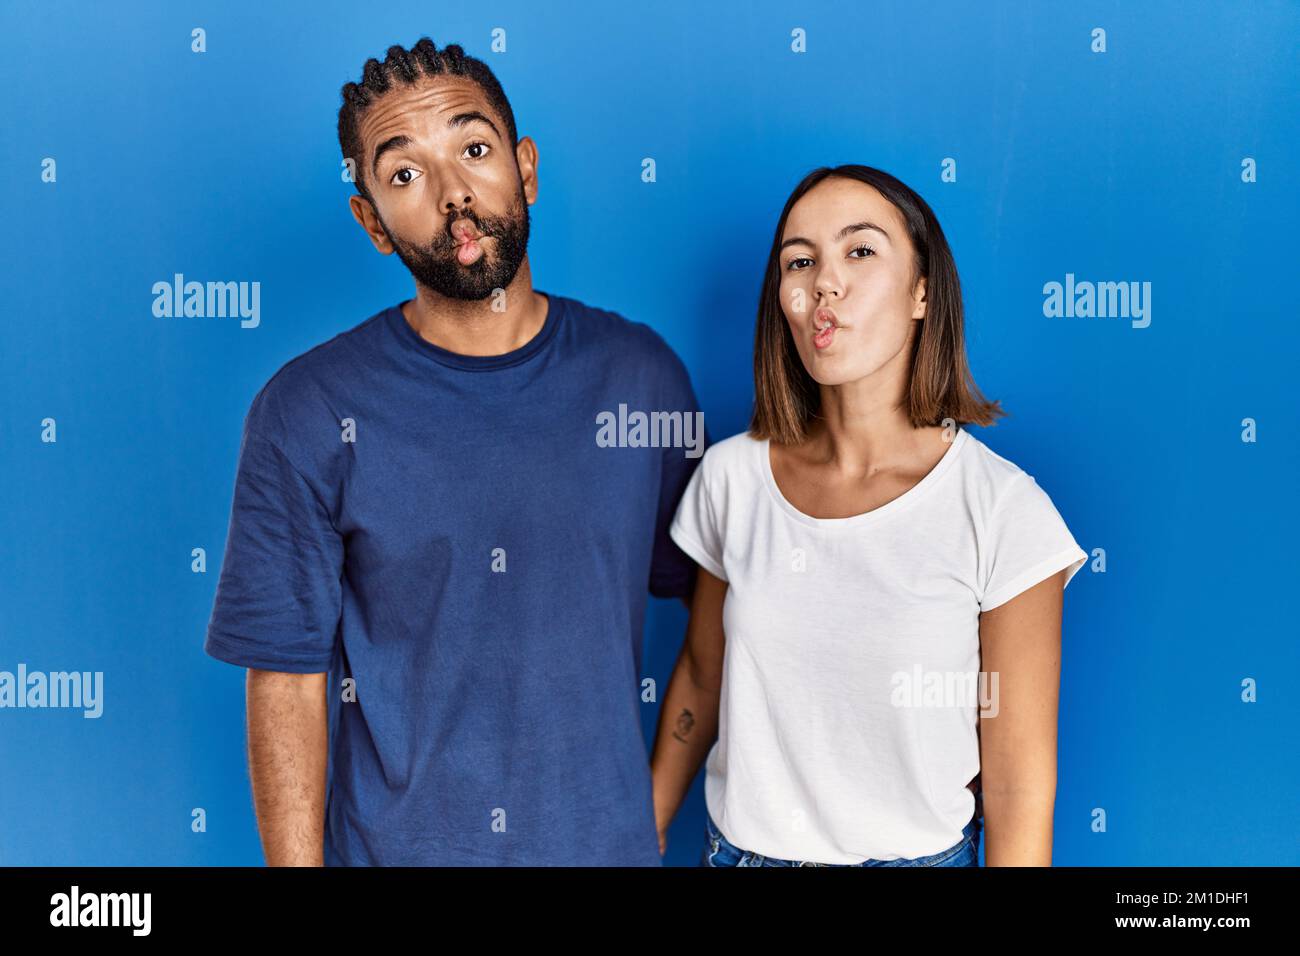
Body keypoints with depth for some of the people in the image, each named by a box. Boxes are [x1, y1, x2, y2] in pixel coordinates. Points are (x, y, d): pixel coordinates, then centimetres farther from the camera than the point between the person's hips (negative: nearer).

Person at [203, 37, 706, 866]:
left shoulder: (641, 373, -4)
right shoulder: (307, 415, -11)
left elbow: (712, 606, 3)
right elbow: (287, 675, -8)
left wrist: (663, 797, -2)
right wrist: (297, 860, -10)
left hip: (609, 838, 2)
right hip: (393, 842, -1)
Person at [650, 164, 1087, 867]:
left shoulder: (1003, 510, -18)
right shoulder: (732, 476, -8)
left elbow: (1019, 789, -13)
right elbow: (700, 678, 5)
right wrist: (644, 838, 9)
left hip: (920, 851, -2)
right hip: (739, 844, 3)